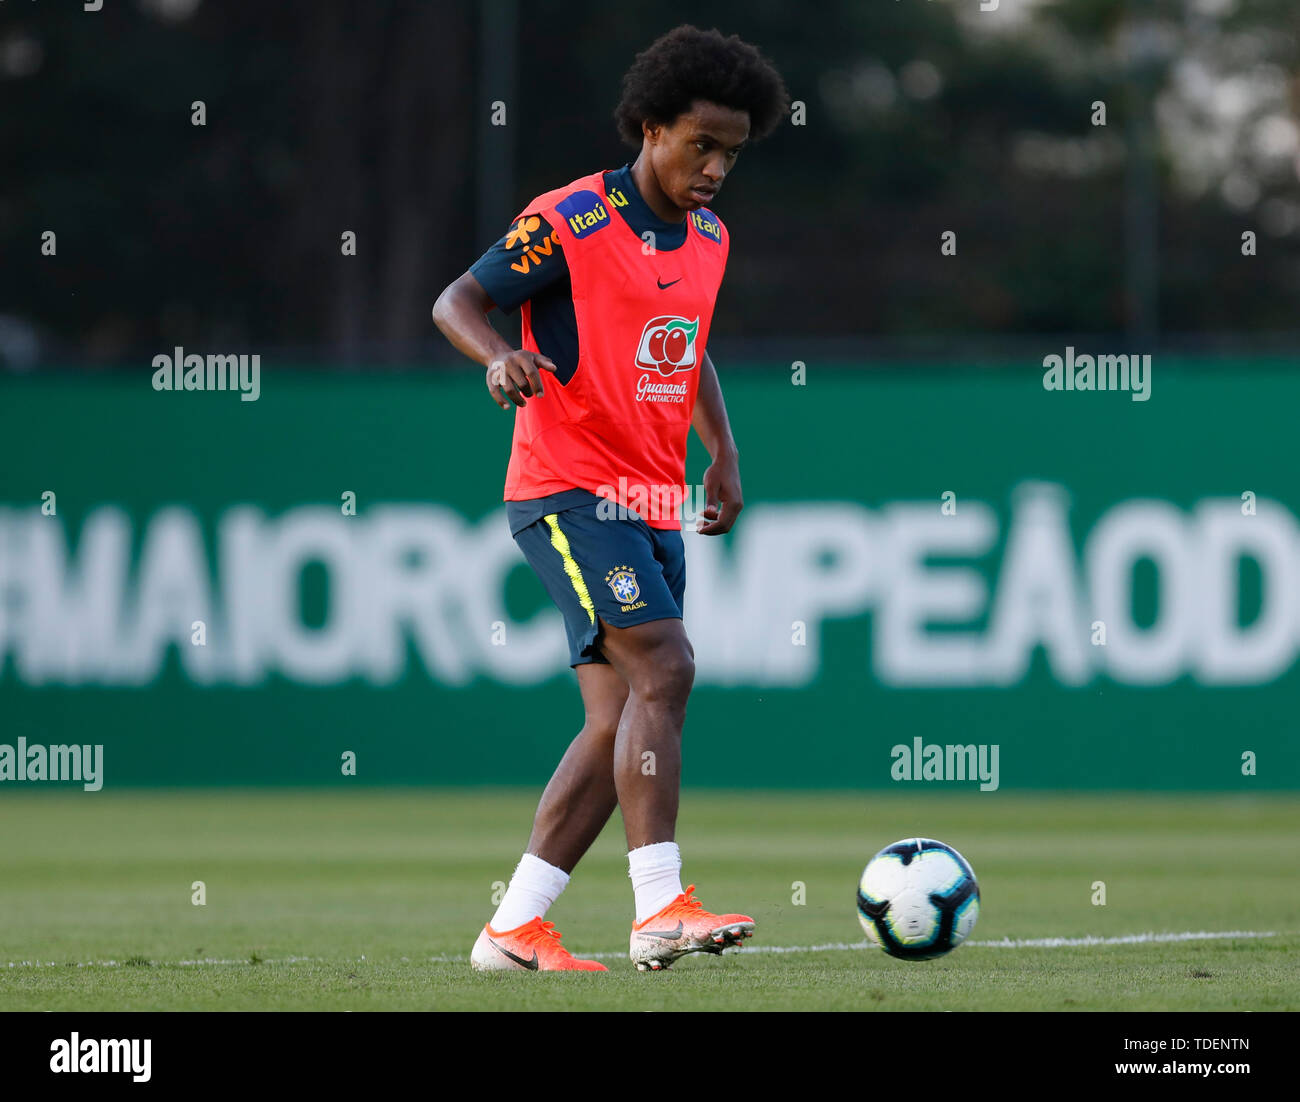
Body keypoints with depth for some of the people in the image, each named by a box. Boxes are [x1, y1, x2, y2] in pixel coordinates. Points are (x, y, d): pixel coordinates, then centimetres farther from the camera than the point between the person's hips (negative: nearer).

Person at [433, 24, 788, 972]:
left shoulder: (709, 238, 12)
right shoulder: (571, 221, -10)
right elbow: (456, 301, -8)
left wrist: (724, 452, 17)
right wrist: (499, 356, -29)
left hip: (654, 504, 8)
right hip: (570, 490, -8)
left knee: (621, 725, 2)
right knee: (663, 669, -22)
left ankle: (515, 929, 6)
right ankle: (660, 906, -24)